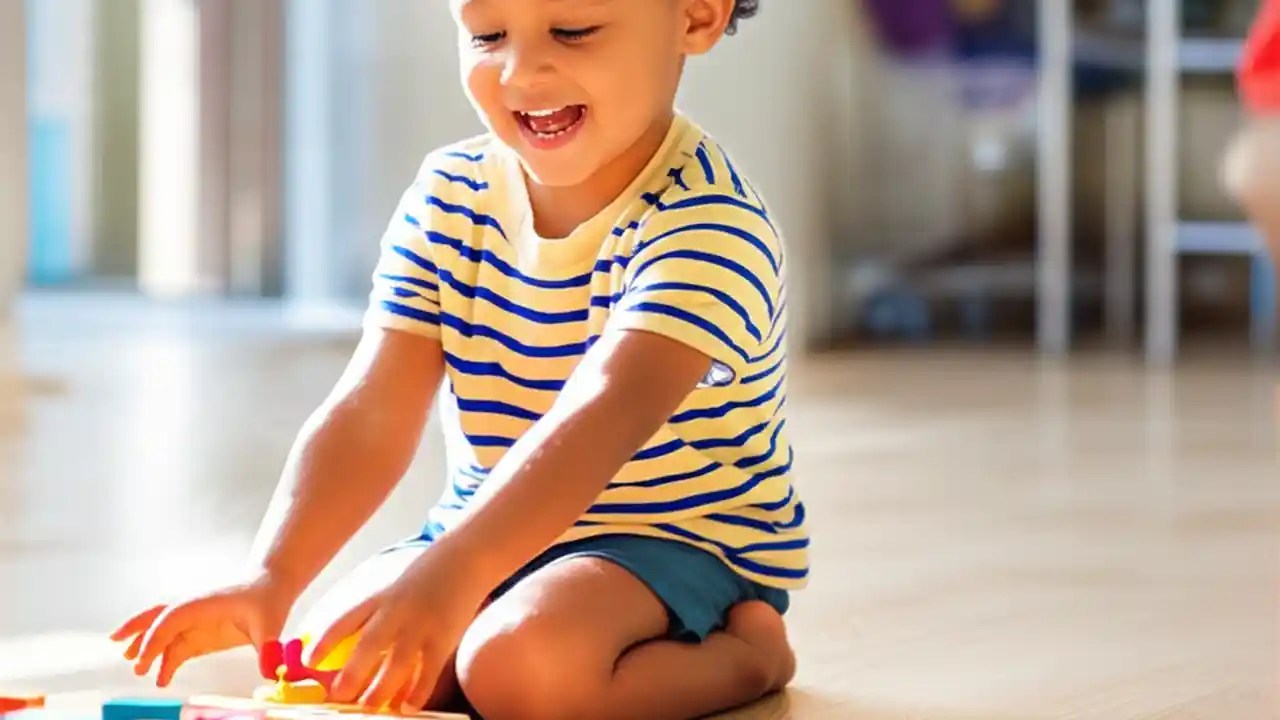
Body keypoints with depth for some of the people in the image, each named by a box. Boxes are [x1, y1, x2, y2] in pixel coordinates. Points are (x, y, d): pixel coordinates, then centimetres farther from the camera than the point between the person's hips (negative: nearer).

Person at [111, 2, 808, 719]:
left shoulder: (706, 222, -24)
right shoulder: (449, 198, -5)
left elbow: (600, 420, -40)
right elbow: (370, 416, -14)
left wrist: (446, 577, -56)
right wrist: (270, 578, -31)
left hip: (680, 541, -7)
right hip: (484, 532, 7)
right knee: (339, 658, -15)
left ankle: (744, 648, -4)